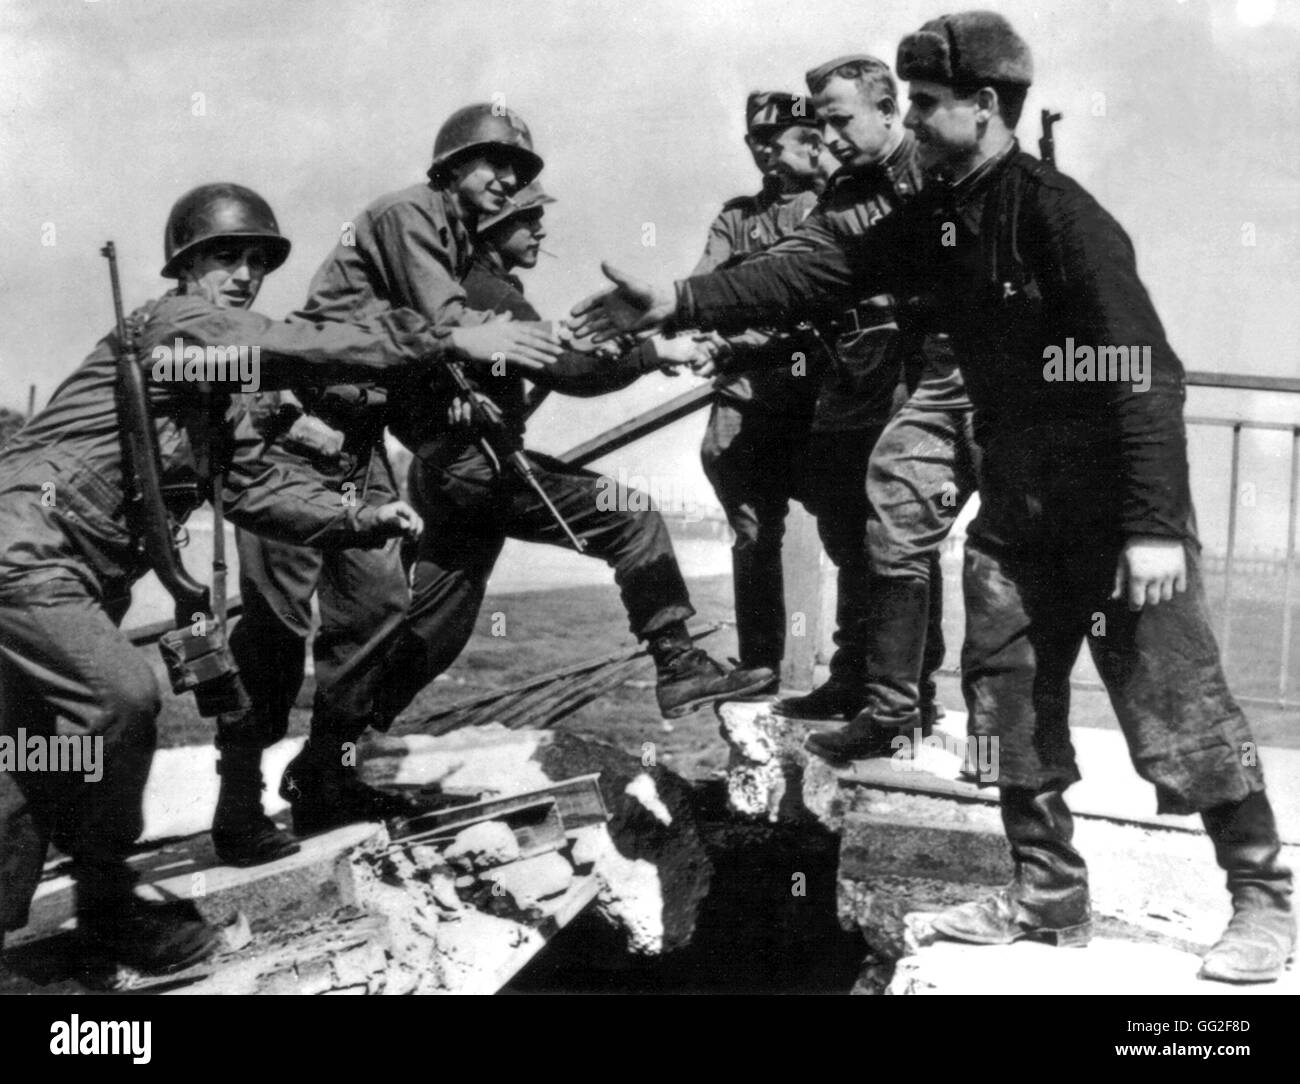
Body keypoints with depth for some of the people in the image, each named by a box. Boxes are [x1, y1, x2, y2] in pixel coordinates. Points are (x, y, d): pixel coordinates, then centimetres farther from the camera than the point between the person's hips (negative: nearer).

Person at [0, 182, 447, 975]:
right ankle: (109, 909, -4)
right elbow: (303, 351, -24)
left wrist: (363, 521, -1)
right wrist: (443, 341, -23)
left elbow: (255, 488, 10)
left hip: (81, 573, 10)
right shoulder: (175, 321, -11)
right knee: (120, 697, -20)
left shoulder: (219, 389, 16)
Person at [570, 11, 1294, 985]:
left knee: (1175, 704, -2)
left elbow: (1145, 370, -23)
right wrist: (674, 305, -3)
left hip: (1118, 502, -8)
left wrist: (1156, 524, -28)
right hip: (1018, 502, 8)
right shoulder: (938, 220, 4)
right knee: (1010, 693, 10)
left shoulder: (1062, 216, -20)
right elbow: (819, 274, 4)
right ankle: (1048, 896, 23)